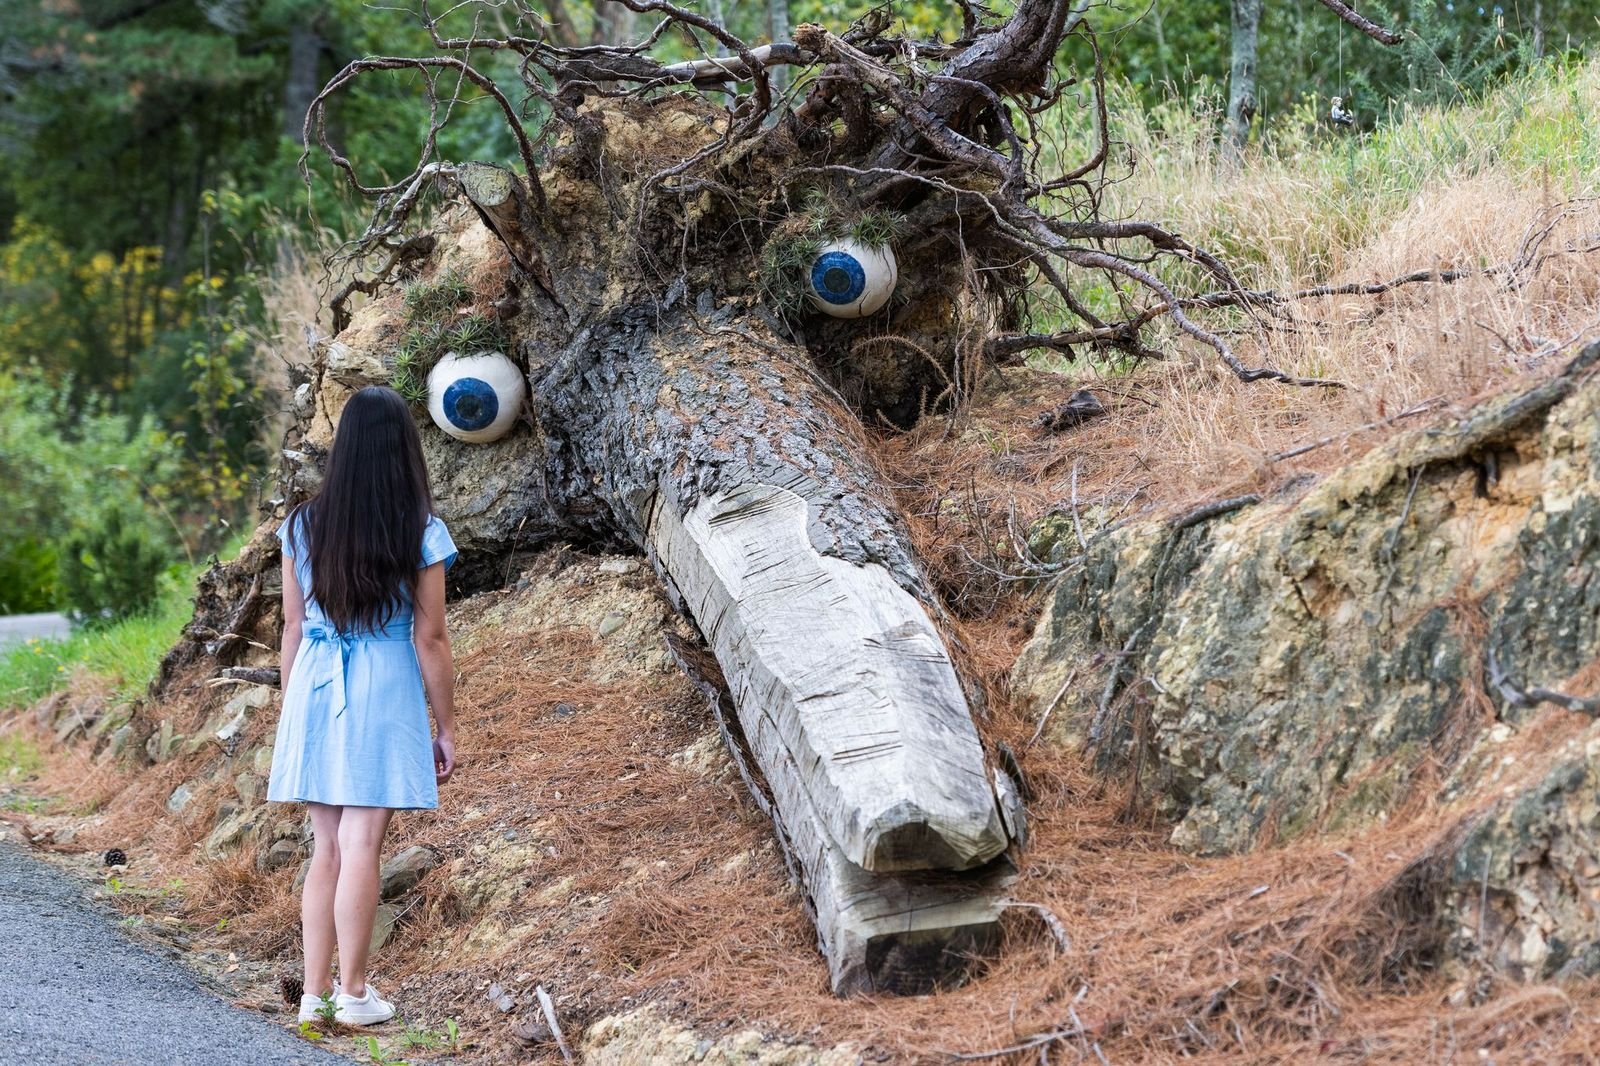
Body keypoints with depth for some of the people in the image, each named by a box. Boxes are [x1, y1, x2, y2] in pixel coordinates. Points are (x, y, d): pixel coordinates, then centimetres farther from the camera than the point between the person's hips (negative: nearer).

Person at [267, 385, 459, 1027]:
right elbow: (429, 640, -6)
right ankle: (353, 993, 4)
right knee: (361, 846, -1)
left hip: (315, 686, 4)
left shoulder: (303, 527, 1)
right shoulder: (420, 534, -8)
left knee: (326, 847, 11)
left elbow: (293, 626, 6)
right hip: (386, 691, -4)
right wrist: (446, 728, 2)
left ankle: (315, 993, 15)